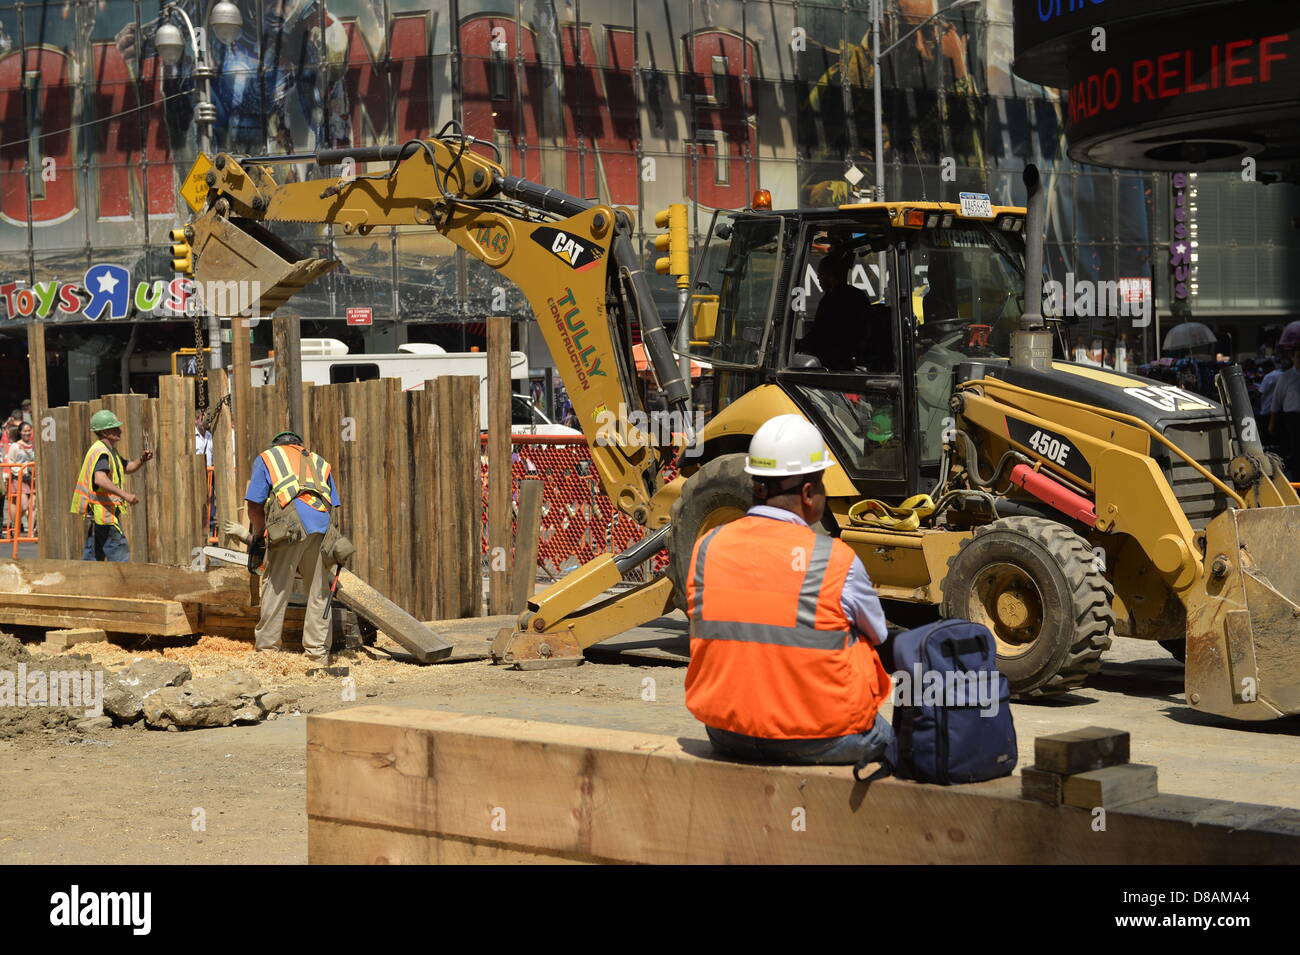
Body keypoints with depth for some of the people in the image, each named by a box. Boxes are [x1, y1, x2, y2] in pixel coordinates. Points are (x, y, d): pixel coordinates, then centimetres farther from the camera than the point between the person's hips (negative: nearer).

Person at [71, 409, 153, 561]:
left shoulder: (109, 451, 17)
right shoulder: (101, 452, -17)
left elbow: (127, 468, 28)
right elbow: (100, 479, -33)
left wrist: (141, 461, 6)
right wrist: (125, 495, -38)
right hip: (102, 512, -10)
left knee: (93, 556, 12)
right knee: (120, 553, -8)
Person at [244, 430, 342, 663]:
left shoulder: (266, 458, 22)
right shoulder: (319, 462, 32)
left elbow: (255, 506, 13)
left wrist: (257, 538, 26)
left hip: (290, 523, -3)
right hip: (322, 524, 3)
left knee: (276, 588, 2)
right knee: (319, 591, 11)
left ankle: (267, 648, 4)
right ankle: (318, 652, 11)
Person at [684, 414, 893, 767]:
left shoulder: (707, 548, -4)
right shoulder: (837, 560, -14)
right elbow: (879, 637, 3)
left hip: (728, 737, 4)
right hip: (819, 744, -4)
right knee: (889, 736, 25)